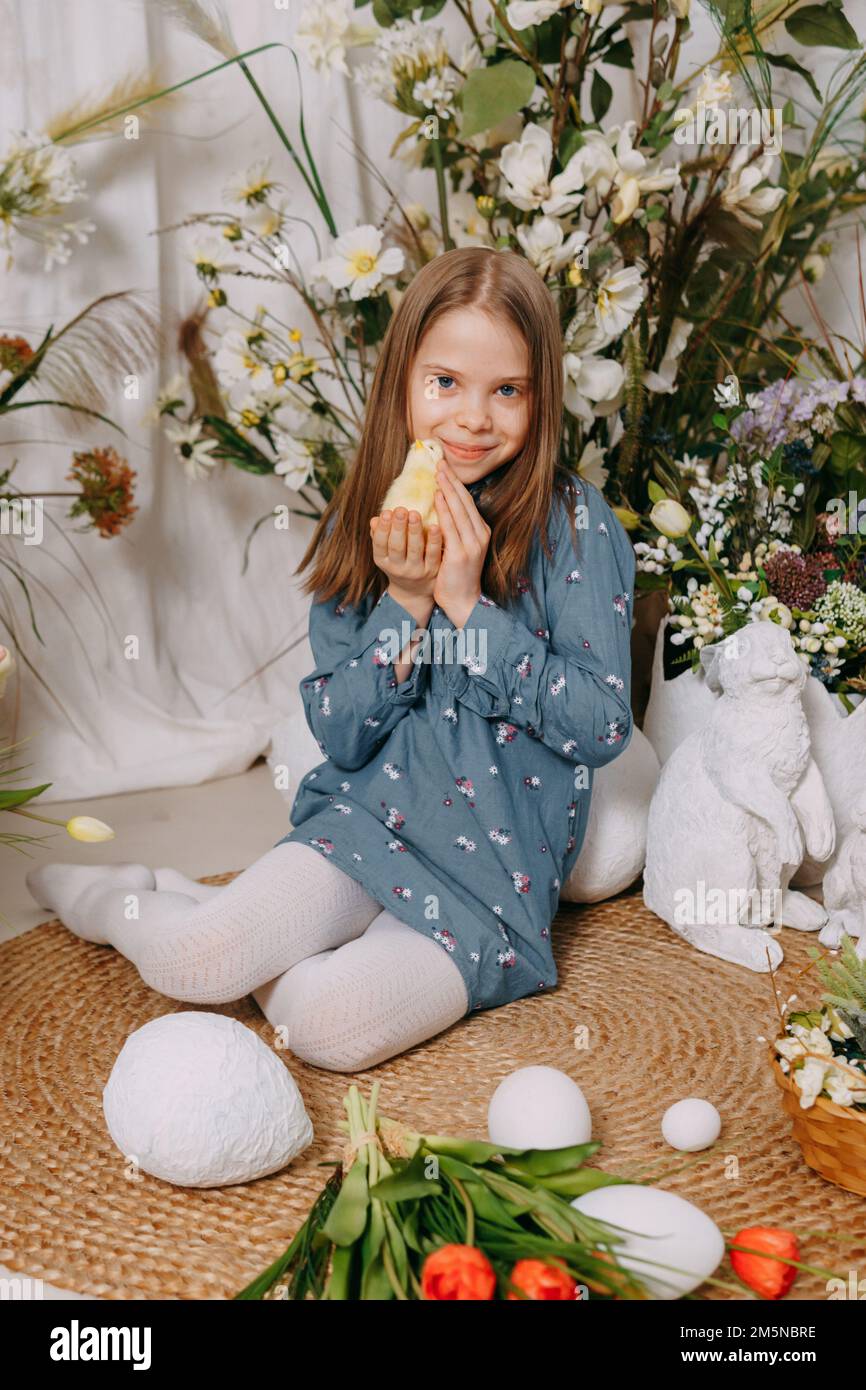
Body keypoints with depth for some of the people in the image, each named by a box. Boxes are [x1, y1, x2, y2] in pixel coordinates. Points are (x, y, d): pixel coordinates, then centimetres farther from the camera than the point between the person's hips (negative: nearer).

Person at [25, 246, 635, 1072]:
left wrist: (471, 605, -19)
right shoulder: (363, 524, 1)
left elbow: (604, 726, -13)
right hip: (366, 820, 2)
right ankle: (111, 898, 11)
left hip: (502, 870, -2)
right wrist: (405, 602, -17)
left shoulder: (574, 523, -8)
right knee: (198, 963, -22)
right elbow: (340, 738, -2)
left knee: (328, 1025, -26)